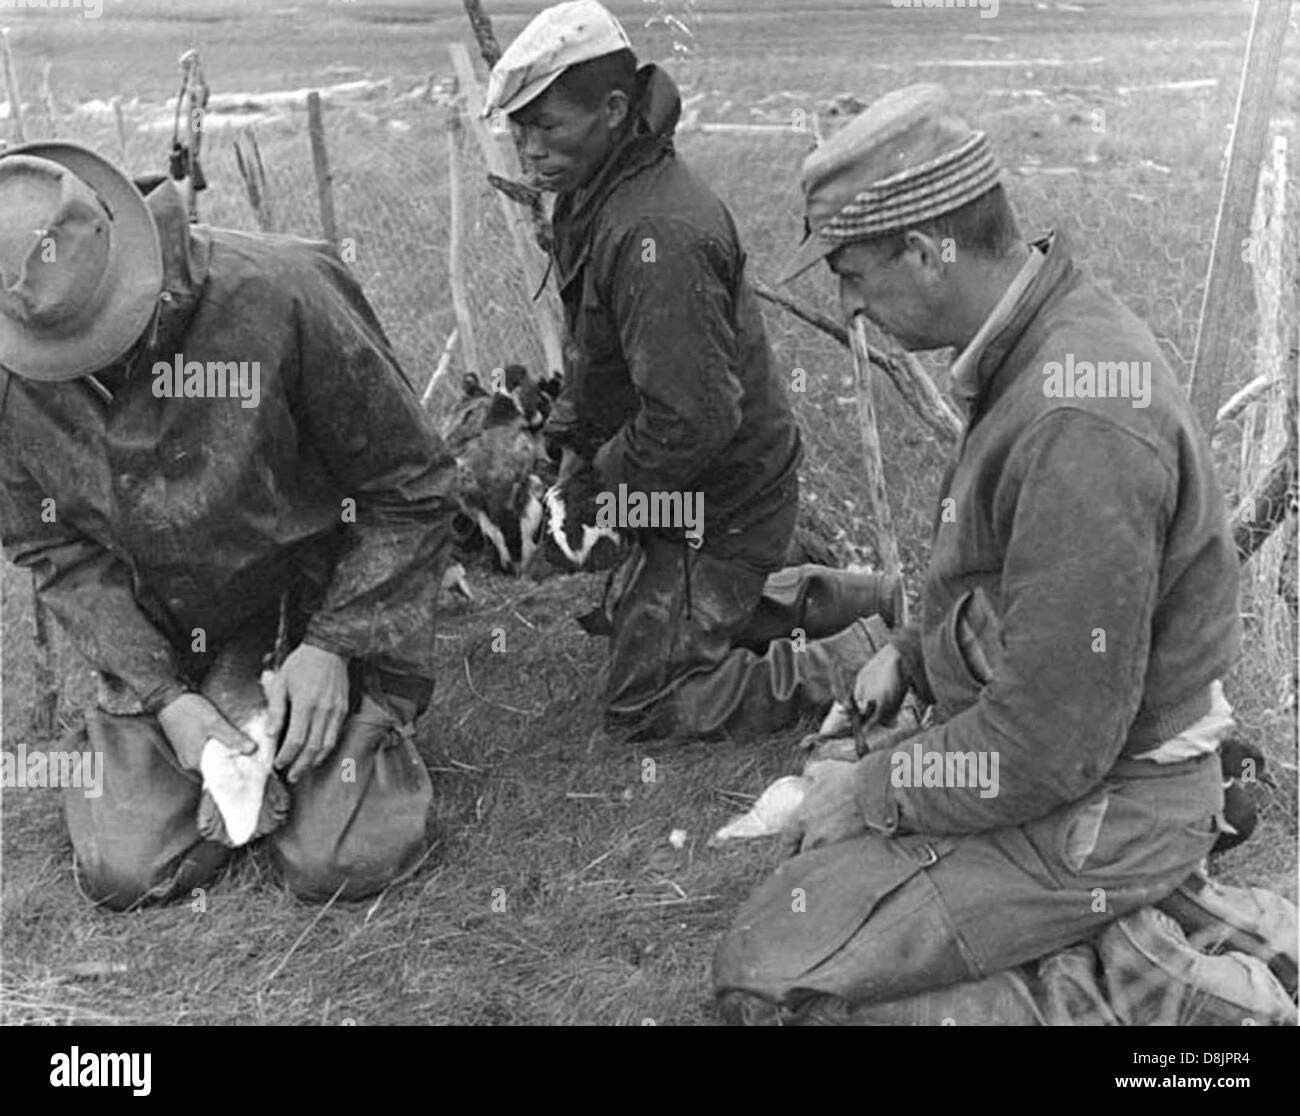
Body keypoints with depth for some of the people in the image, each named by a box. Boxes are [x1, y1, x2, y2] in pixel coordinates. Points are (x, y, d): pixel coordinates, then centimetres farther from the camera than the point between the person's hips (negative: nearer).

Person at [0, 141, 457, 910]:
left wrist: (335, 644, -18)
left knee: (341, 864, -8)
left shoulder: (277, 295, -25)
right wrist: (162, 696, -14)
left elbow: (411, 486, -15)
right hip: (166, 639, 4)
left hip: (327, 595, -3)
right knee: (123, 873, -2)